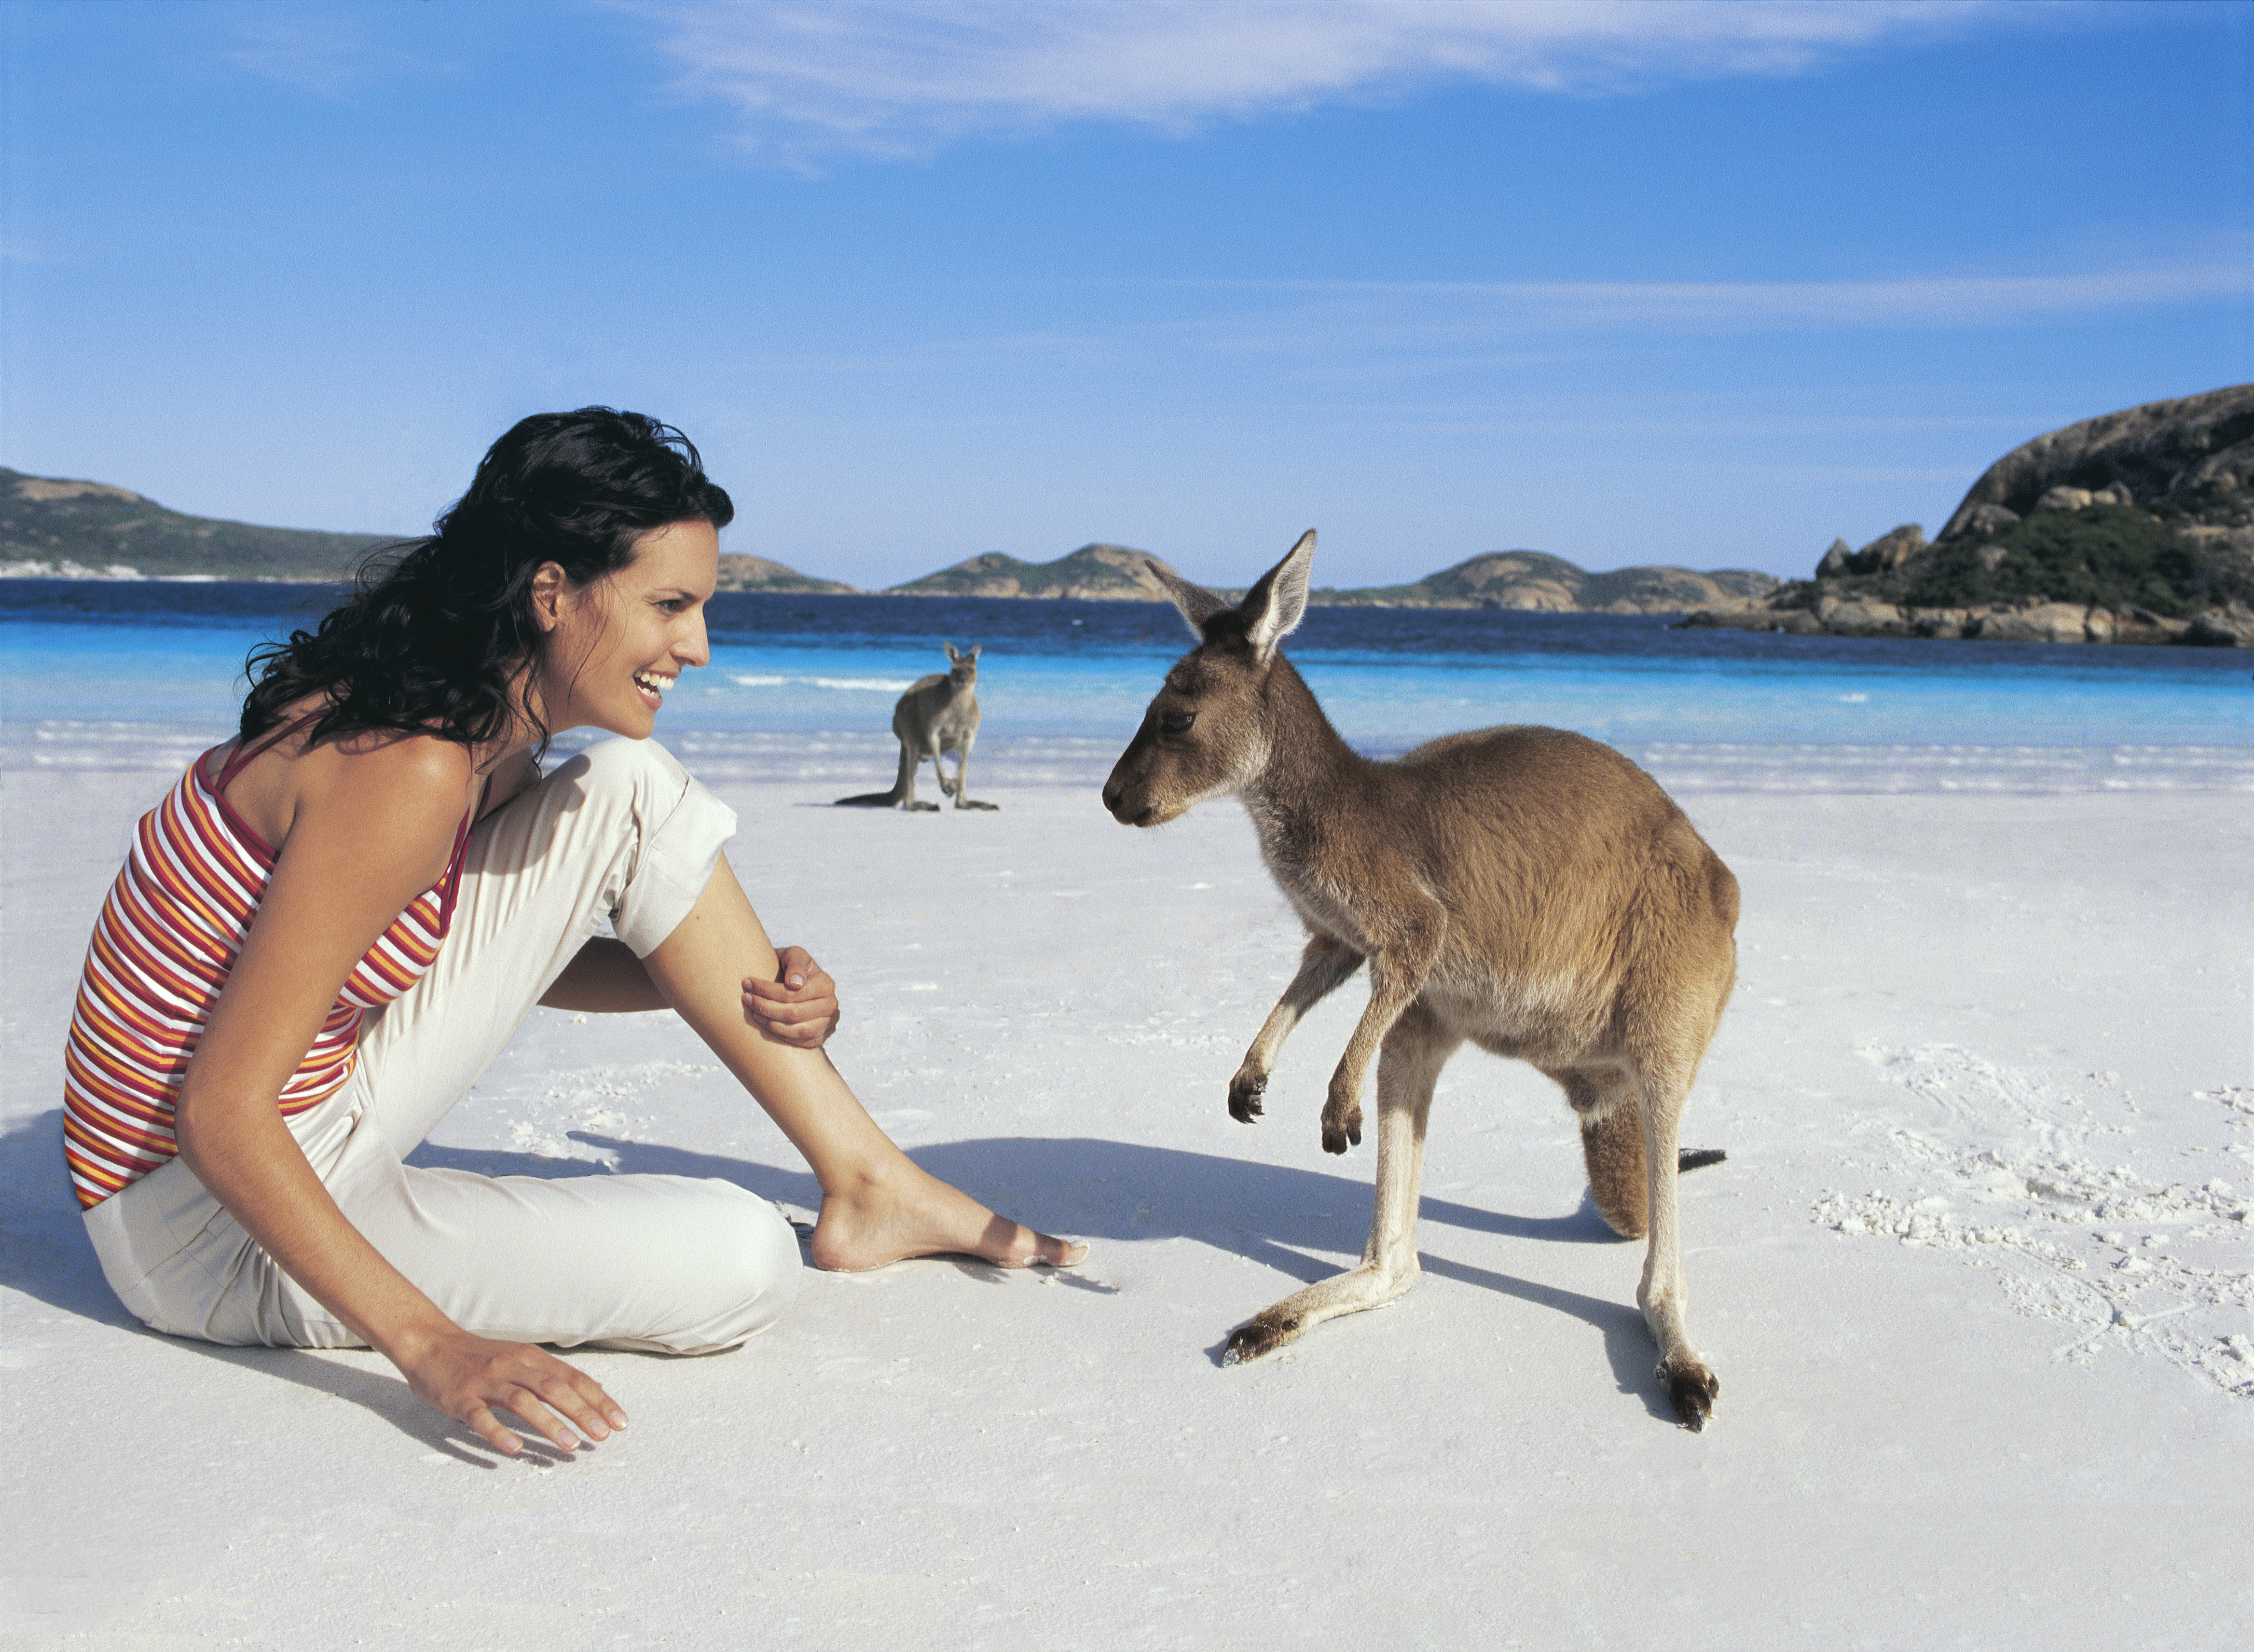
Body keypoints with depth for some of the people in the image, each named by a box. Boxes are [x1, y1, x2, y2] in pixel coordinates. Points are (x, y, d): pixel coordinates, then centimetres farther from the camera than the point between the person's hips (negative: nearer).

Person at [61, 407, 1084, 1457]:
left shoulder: (489, 728, -1)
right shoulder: (413, 773, -29)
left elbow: (508, 957, 13)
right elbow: (219, 1115, -28)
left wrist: (747, 997, -3)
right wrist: (430, 1345, -32)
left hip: (319, 1094, 9)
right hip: (214, 1230, -9)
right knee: (740, 1260, -23)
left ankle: (868, 1181, 4)